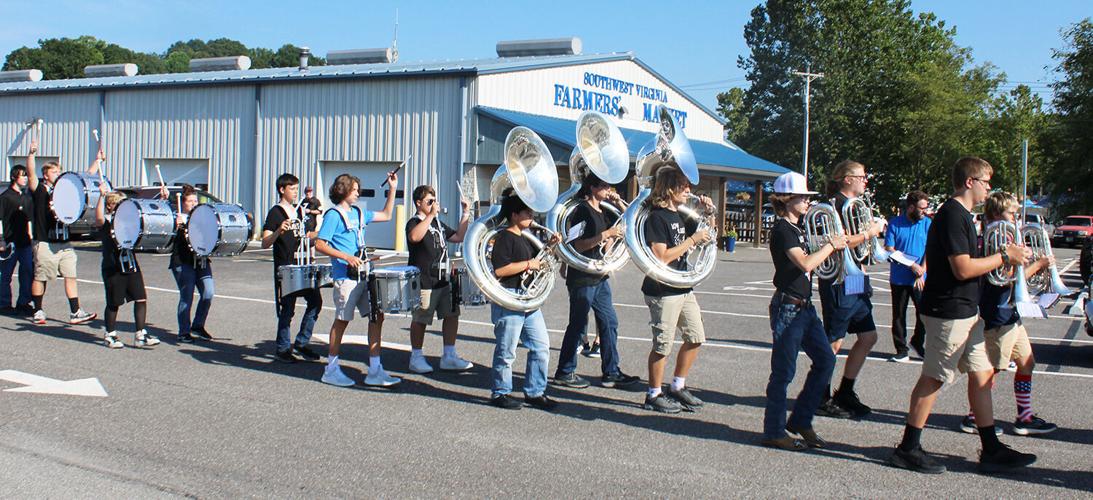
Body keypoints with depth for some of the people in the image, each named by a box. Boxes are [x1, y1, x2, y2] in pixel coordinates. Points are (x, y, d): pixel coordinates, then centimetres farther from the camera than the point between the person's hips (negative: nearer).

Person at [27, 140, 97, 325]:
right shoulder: (39, 190, -1)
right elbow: (31, 173, -18)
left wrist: (97, 160, 14)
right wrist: (32, 154, -32)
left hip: (64, 243, 5)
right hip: (45, 243, -5)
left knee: (70, 276, 1)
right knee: (40, 278, 5)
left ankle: (75, 313, 1)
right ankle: (38, 312, 18)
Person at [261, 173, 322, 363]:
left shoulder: (300, 211, 13)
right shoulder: (276, 212, -8)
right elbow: (265, 243, -15)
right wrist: (279, 231, -33)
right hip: (286, 267, -7)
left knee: (315, 301, 4)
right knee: (288, 308, -3)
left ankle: (301, 344, 16)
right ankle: (282, 349, 11)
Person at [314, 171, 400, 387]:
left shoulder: (359, 213, 16)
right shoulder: (334, 215, -7)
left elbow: (386, 215, 26)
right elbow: (319, 244, -13)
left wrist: (393, 189, 19)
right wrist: (346, 257, -22)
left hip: (364, 275, 7)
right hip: (345, 277, -7)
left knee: (377, 315, 3)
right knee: (342, 320, 1)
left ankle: (375, 371, 6)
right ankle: (331, 369, 15)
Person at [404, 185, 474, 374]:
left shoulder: (438, 223, 18)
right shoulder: (414, 222, -8)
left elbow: (459, 237, 21)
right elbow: (414, 237, -31)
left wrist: (466, 214, 14)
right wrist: (431, 215, -28)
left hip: (443, 279, 8)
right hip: (424, 281, -8)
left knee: (452, 314, 6)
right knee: (420, 319, 3)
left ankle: (449, 357, 15)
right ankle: (416, 358, 17)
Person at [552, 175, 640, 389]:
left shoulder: (602, 211, 14)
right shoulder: (582, 211, -12)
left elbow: (627, 224, 21)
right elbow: (578, 245, -20)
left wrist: (618, 202, 7)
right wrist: (605, 235, -26)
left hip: (600, 277, 9)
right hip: (582, 278, -9)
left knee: (609, 324, 8)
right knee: (578, 326, -1)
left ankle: (611, 372, 14)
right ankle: (564, 373, 11)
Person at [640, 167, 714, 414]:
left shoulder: (678, 216, 12)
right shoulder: (656, 218, -14)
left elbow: (705, 238, 25)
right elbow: (661, 257, -23)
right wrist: (692, 240, -18)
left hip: (683, 289, 9)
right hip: (663, 292, -9)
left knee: (695, 338, 13)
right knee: (663, 344, -1)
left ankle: (677, 388, 27)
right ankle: (654, 396, 13)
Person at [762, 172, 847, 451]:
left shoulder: (795, 229, 15)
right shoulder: (782, 230, -14)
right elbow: (805, 264, -26)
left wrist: (831, 250, 5)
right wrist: (831, 245, -11)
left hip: (804, 307, 10)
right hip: (787, 308, -10)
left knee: (825, 360, 10)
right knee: (784, 372, -2)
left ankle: (801, 421, 21)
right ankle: (774, 433, 9)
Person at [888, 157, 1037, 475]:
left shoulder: (961, 215, 16)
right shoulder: (952, 216, -17)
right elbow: (963, 269, -22)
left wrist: (1006, 257, 12)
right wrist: (1005, 257, -12)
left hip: (965, 311, 10)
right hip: (949, 312, -10)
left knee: (983, 373, 11)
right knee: (934, 379, -3)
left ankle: (991, 451, 17)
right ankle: (908, 449, 6)